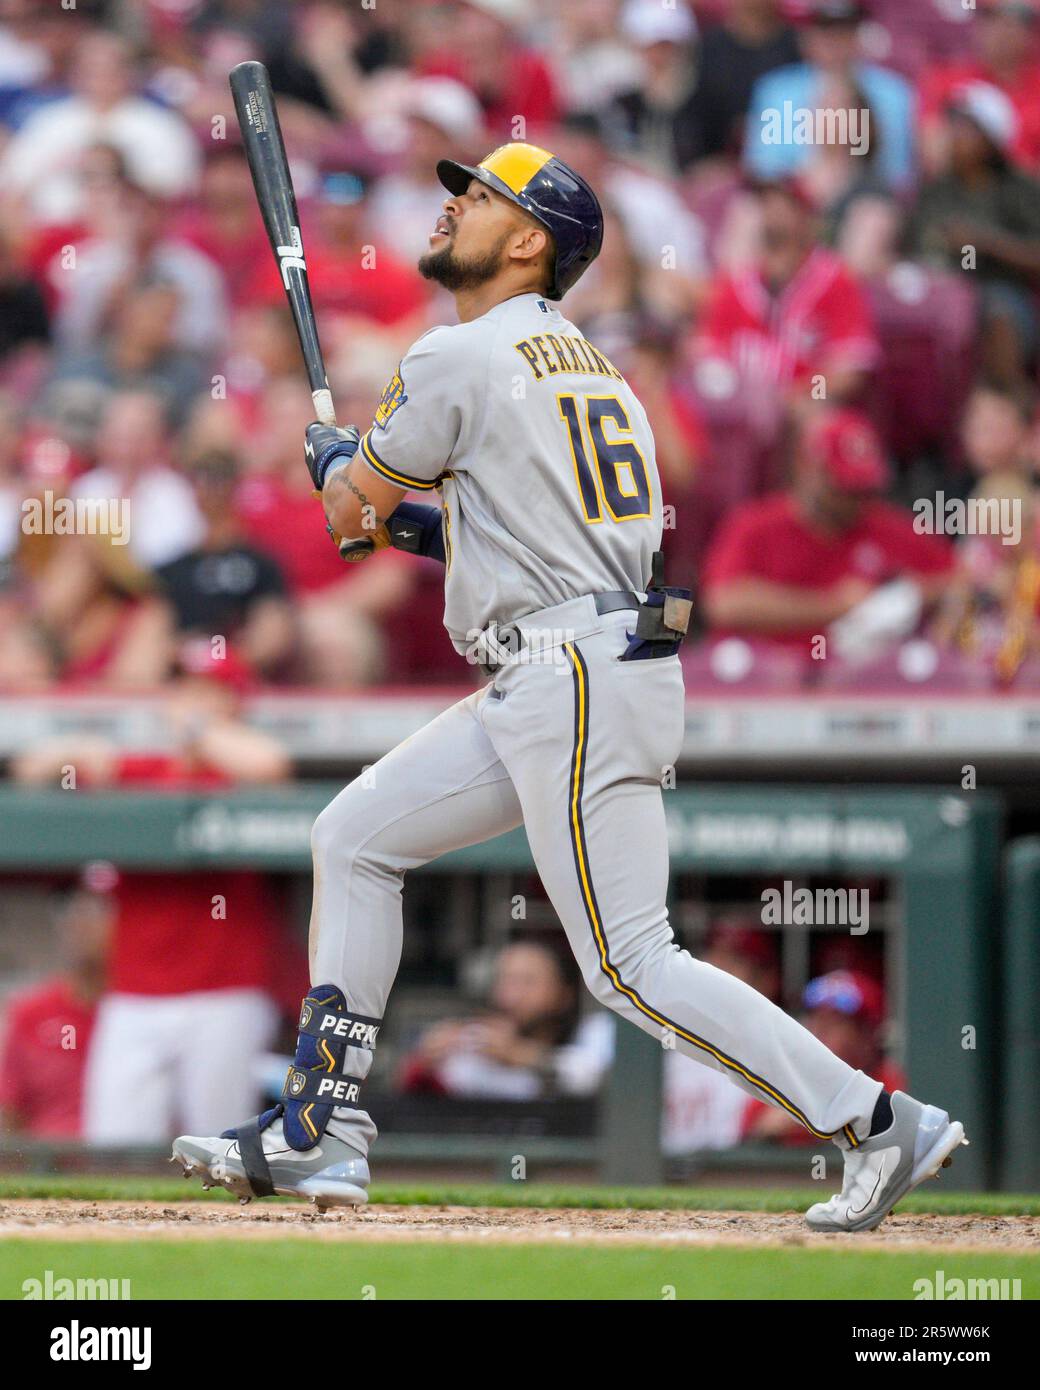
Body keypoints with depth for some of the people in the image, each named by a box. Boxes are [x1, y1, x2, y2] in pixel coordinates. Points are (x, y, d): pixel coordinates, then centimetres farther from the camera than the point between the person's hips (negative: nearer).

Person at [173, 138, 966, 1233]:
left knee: (630, 965, -12)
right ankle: (318, 1135, 16)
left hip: (577, 679, -10)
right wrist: (416, 523, 23)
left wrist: (336, 460, 24)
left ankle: (880, 1126, -12)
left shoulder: (461, 360, -9)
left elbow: (351, 509, 2)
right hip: (544, 688, 10)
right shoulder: (582, 361, 18)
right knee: (355, 839, 15)